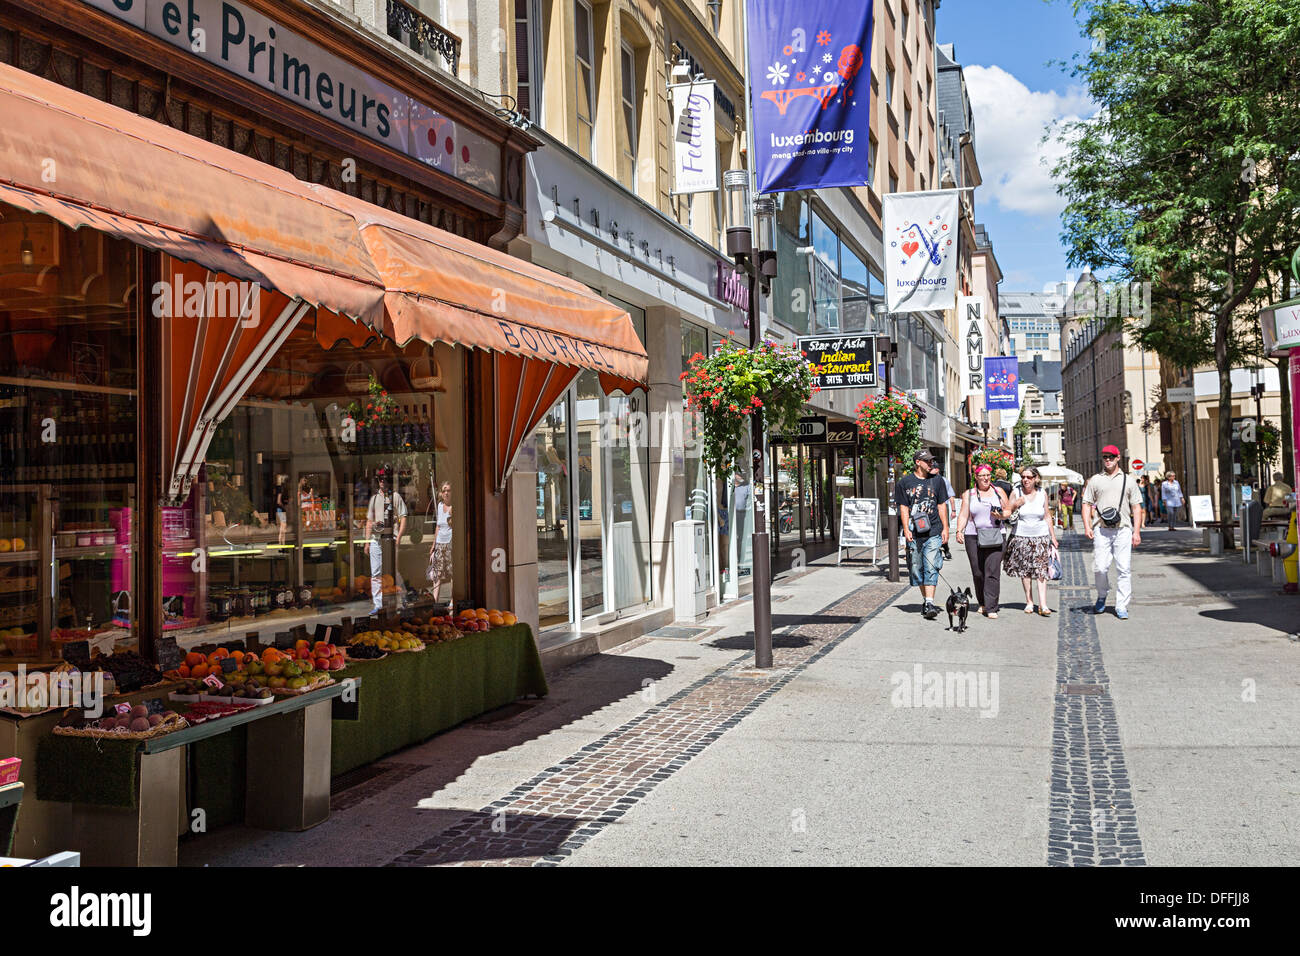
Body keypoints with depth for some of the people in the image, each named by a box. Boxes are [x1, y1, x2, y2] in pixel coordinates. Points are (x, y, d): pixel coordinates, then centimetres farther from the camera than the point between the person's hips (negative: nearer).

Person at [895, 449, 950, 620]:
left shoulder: (937, 481, 11)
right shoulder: (904, 482, 5)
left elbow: (942, 506, 13)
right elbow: (903, 508, 3)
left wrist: (945, 528, 6)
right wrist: (906, 529, -6)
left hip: (933, 532, 0)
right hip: (914, 533, 0)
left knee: (931, 567, -11)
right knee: (916, 568, 6)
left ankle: (930, 603, -16)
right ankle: (925, 599, 22)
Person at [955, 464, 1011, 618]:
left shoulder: (999, 492, 12)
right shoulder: (968, 494, 11)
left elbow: (1008, 511, 14)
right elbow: (963, 515, 6)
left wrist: (1001, 515, -8)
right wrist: (959, 531, -8)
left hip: (994, 537, -1)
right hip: (973, 537, 1)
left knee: (992, 572, -11)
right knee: (978, 573, 1)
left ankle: (991, 608, -12)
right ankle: (982, 603, 20)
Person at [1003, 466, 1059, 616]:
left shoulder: (1042, 494, 3)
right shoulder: (1017, 493, -1)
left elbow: (1047, 516, 9)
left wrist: (1053, 537, 8)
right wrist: (1016, 504, -15)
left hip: (1041, 536, 0)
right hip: (1022, 536, 0)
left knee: (1041, 570, -8)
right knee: (1025, 571, 2)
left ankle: (1043, 605, -12)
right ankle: (1029, 602, 14)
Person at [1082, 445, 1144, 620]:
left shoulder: (1128, 481, 12)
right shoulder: (1094, 480, 12)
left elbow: (1136, 507, 10)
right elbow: (1087, 504, 10)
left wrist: (1137, 532, 1)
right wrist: (1087, 526, -4)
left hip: (1123, 530, 0)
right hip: (1101, 530, 0)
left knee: (1124, 569, -3)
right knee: (1100, 568, -6)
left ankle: (1121, 606, 2)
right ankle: (1102, 596, 21)